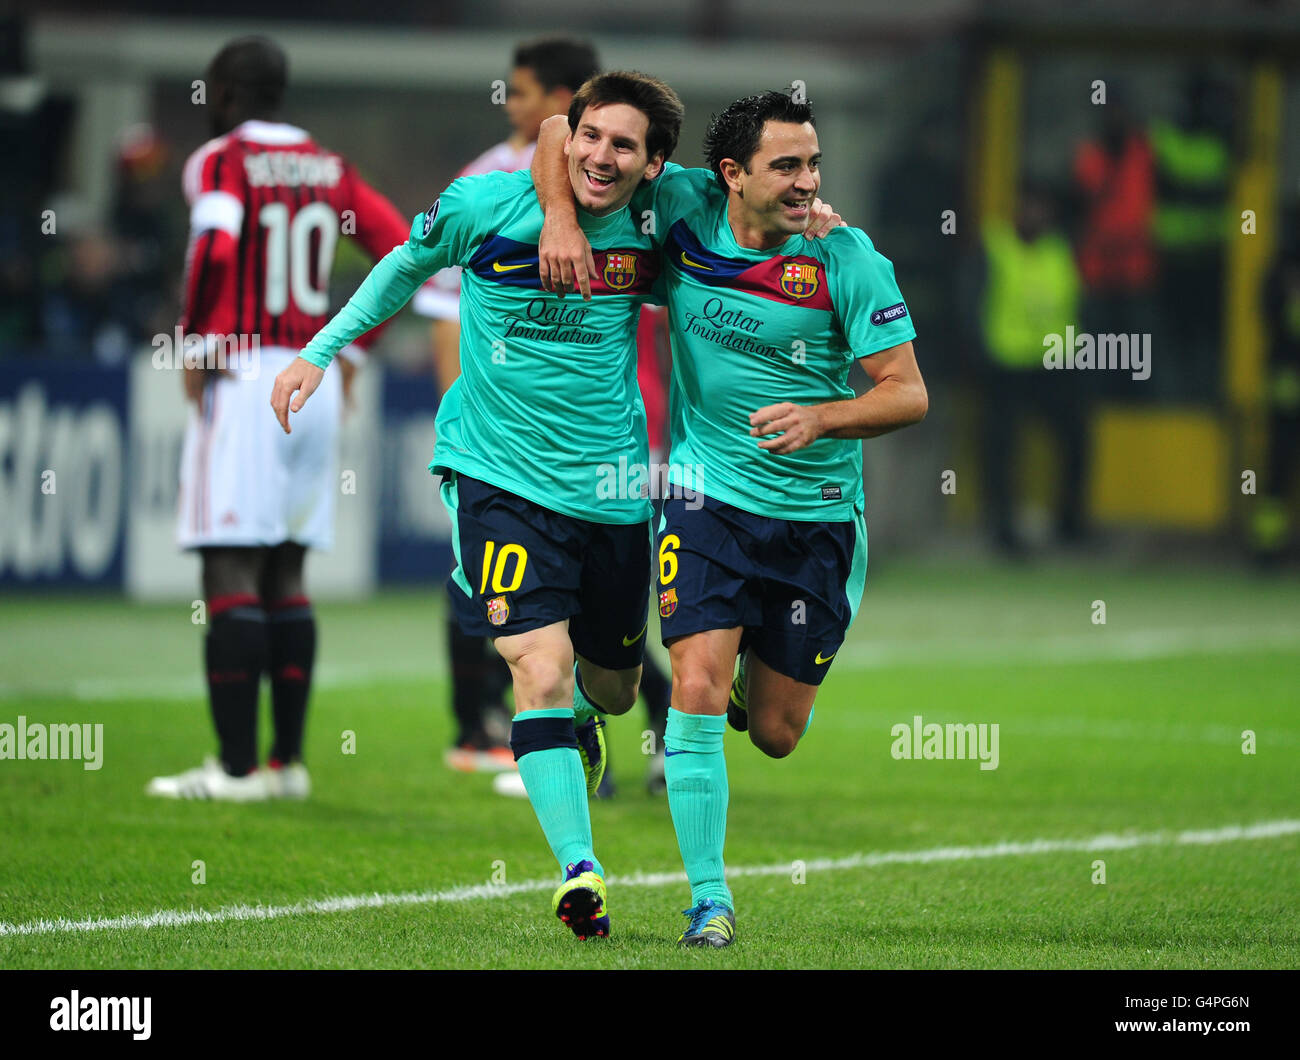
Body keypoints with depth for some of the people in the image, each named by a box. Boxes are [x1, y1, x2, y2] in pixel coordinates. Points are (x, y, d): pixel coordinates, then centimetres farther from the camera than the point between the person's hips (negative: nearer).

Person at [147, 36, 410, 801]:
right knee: (285, 579, 12)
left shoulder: (223, 161, -6)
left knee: (232, 577, -6)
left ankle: (236, 766, -9)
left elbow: (217, 246, -24)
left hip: (244, 380, -7)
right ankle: (288, 761, 11)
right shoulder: (328, 169, 13)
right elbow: (403, 250, 10)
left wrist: (195, 339, -11)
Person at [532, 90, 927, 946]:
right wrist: (562, 219, -19)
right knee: (698, 690, -17)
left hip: (819, 514, 0)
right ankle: (709, 897, -5)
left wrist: (821, 417, -28)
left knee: (775, 736, 7)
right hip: (710, 492, 0)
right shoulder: (686, 211, -8)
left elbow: (908, 392, -11)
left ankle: (761, 677, 44)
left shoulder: (846, 260, -12)